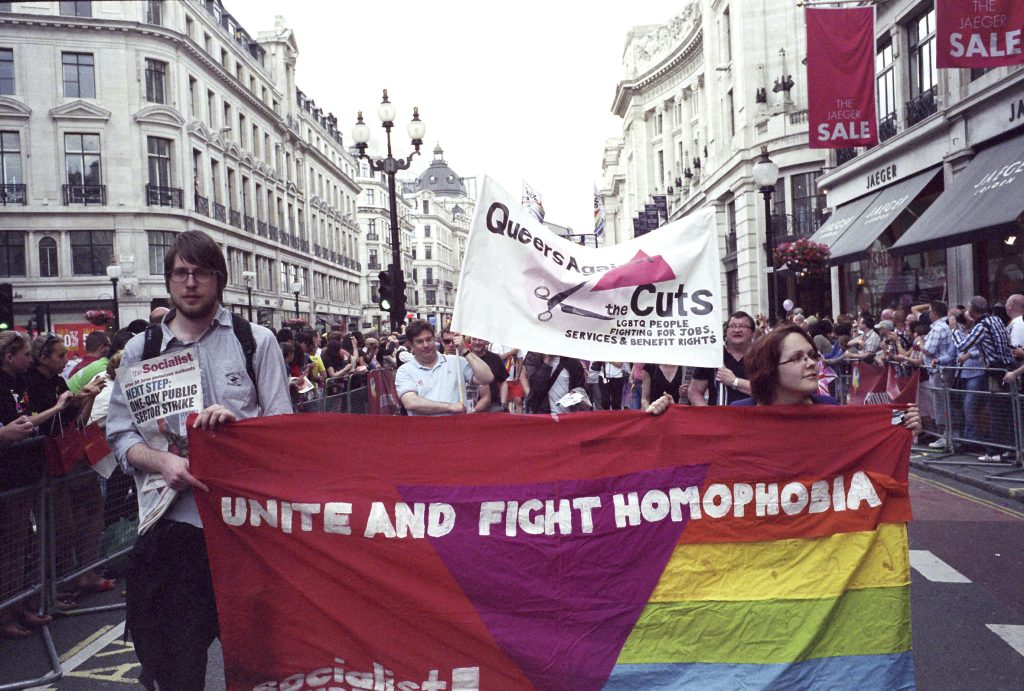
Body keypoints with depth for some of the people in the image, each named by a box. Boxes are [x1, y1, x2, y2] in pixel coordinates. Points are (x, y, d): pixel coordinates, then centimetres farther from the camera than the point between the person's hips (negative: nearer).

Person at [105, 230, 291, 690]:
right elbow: (120, 433, 5)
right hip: (173, 520, 1)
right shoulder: (140, 351, 9)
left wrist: (237, 421, -17)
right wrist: (161, 461, -14)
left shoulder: (256, 341, 4)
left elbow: (283, 425, 2)